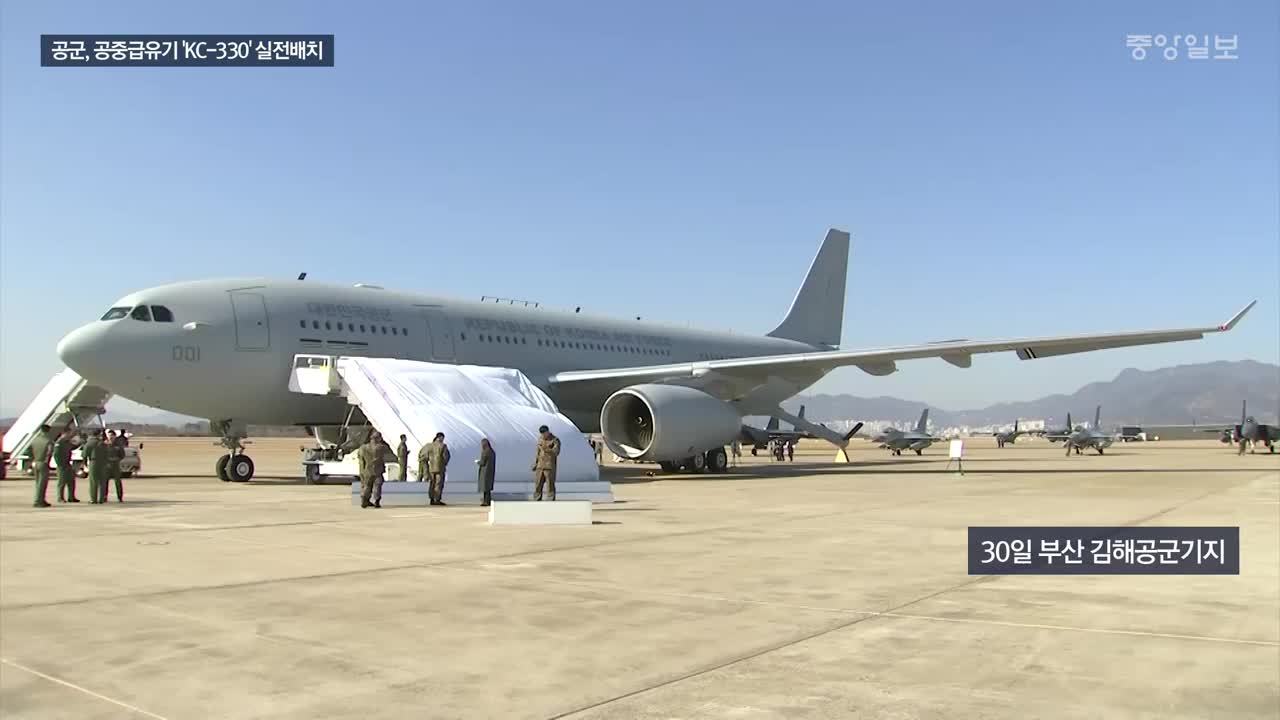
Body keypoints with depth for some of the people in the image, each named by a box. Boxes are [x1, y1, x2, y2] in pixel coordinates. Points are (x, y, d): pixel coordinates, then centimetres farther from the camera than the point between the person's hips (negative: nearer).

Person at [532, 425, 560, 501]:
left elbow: (556, 452, -21)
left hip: (550, 467, -6)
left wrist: (547, 449, -35)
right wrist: (535, 464, 13)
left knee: (550, 486, -5)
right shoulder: (540, 439, 12)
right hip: (540, 466, 6)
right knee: (537, 486, 6)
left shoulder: (555, 440, -7)